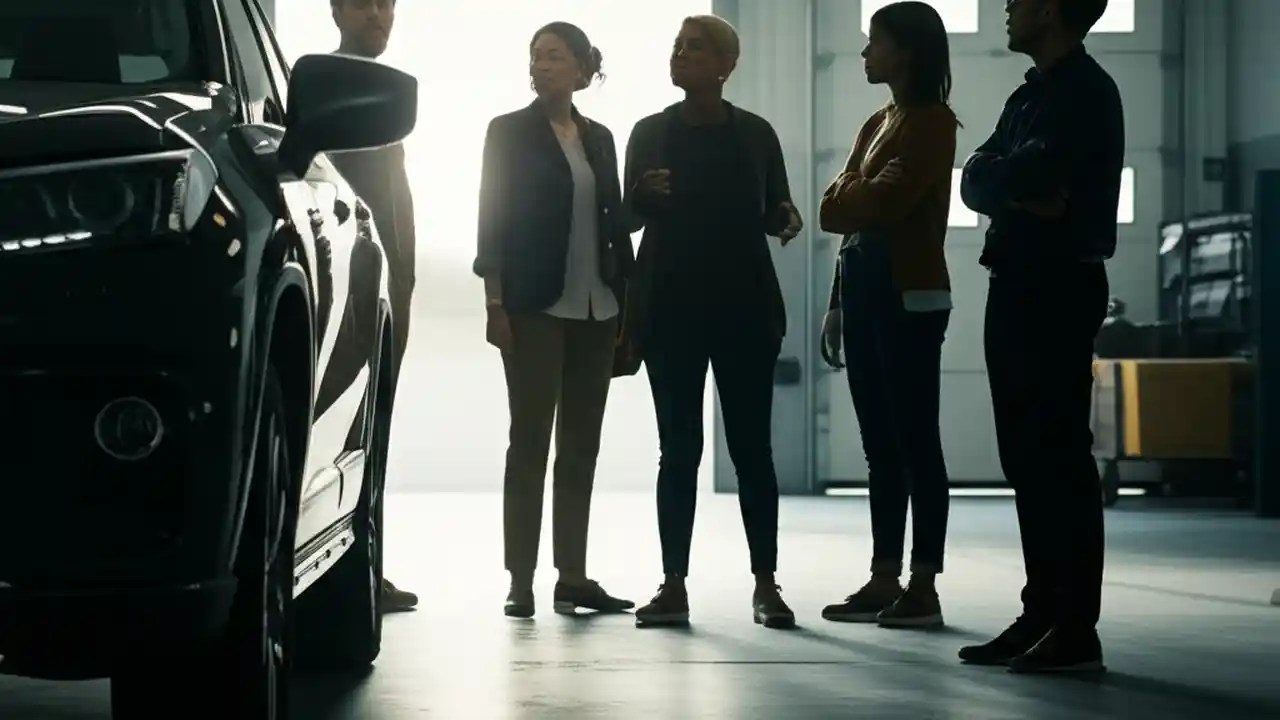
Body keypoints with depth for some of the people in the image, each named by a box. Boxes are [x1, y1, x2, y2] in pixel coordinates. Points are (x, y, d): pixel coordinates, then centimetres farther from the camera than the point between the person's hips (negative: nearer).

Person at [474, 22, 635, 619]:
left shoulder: (600, 138, 13)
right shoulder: (509, 132, 0)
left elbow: (615, 220, 14)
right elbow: (493, 219, -4)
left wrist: (630, 298, 9)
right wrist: (494, 304, -12)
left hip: (595, 307, 5)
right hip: (534, 306, -5)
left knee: (581, 444, 6)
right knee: (530, 439, -6)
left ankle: (573, 577, 10)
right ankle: (520, 582, -4)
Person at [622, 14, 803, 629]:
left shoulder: (755, 134, 4)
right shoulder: (651, 133, 5)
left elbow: (772, 212, 10)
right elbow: (630, 217, 7)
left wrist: (786, 218, -12)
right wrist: (645, 194, -15)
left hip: (744, 305, 0)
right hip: (670, 306, 0)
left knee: (751, 445, -1)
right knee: (679, 447, 0)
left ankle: (765, 584, 3)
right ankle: (674, 585, 2)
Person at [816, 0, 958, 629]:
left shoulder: (933, 122, -7)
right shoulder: (875, 126, 19)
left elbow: (885, 202, -19)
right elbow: (837, 213, 16)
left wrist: (848, 195, 1)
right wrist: (837, 303, 10)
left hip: (909, 295, -9)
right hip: (863, 288, 9)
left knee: (915, 443, -7)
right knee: (880, 446, 8)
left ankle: (924, 587, -7)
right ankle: (884, 580, 11)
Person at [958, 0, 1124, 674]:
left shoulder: (1085, 92, -10)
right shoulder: (1031, 94, 19)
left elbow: (1034, 175, -21)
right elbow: (976, 182, 8)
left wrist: (1005, 178, -4)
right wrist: (1021, 189, -8)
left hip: (1059, 288, -9)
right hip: (1017, 286, 9)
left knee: (1059, 454, -9)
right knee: (1026, 457, 9)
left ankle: (1076, 628, -8)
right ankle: (1042, 613, 14)